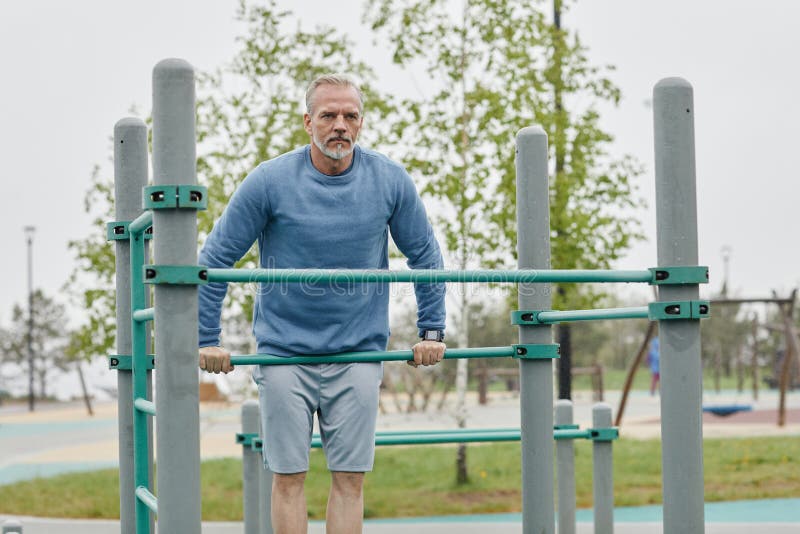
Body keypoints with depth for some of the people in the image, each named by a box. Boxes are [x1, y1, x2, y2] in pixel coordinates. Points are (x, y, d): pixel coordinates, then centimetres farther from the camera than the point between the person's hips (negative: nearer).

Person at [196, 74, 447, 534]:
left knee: (350, 478, 2)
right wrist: (208, 340, -4)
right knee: (288, 477, 1)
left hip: (359, 353, 2)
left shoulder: (391, 181, -2)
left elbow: (425, 255, 11)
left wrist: (432, 331, 7)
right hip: (285, 353, -1)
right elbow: (216, 259, -2)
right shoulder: (269, 181, -8)